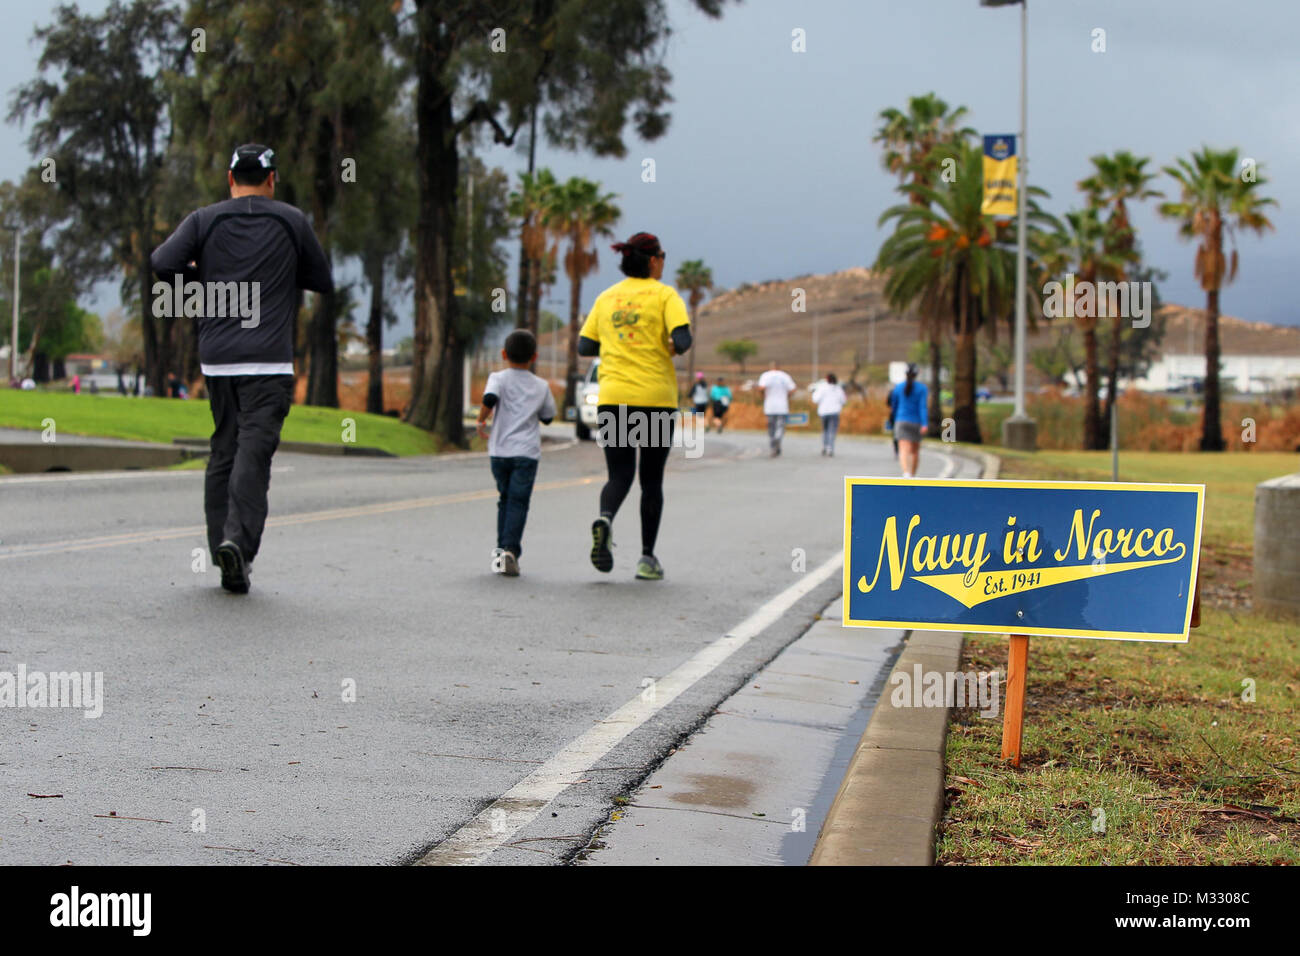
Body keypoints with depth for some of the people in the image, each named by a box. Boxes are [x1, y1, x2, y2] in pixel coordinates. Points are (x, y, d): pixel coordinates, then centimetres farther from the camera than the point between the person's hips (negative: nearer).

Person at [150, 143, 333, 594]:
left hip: (216, 358, 3)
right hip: (269, 359, -2)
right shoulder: (291, 221, 6)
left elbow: (163, 263, -6)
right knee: (254, 451, -10)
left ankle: (221, 543, 10)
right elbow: (323, 283, 11)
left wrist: (201, 273, 13)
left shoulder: (205, 220, 8)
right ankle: (239, 539, -26)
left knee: (223, 451, 12)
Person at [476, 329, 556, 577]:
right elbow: (548, 417, 20)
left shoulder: (498, 378, 1)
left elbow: (489, 398, -19)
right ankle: (510, 549, -21)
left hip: (499, 451, 1)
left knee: (505, 499, 16)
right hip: (527, 452, -1)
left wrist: (481, 421, -3)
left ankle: (501, 549, 16)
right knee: (518, 502, -6)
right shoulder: (541, 386, 10)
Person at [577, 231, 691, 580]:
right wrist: (673, 348, 6)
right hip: (656, 398, -3)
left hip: (612, 398, 3)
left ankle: (605, 518, -27)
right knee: (651, 480, 10)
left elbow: (584, 346, 8)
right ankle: (647, 558, 11)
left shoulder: (606, 297, 9)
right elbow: (682, 339, -16)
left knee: (619, 476, 6)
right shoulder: (664, 295, -3)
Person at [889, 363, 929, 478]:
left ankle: (906, 473, -36)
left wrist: (895, 420, 29)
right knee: (915, 451, 19)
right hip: (916, 423, 0)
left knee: (904, 451, -12)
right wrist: (925, 424, -21)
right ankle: (913, 476, 28)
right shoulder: (922, 388, -5)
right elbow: (922, 406, -15)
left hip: (901, 421, 0)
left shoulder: (898, 387, 2)